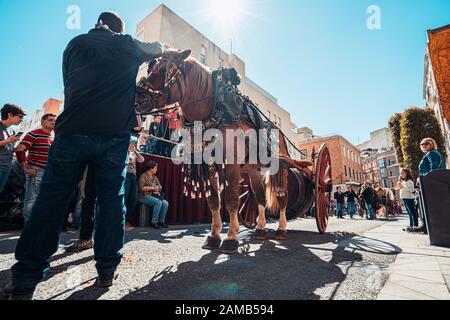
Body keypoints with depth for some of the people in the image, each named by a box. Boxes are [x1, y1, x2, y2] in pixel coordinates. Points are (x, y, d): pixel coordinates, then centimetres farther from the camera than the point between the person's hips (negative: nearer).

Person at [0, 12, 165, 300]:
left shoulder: (76, 43, 19)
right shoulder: (127, 46, 16)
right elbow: (158, 49, 35)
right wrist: (157, 44, 57)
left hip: (73, 130, 1)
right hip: (116, 135, 0)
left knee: (51, 200, 4)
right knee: (112, 199, 5)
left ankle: (25, 281, 8)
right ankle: (107, 271, 12)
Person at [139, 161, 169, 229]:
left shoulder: (155, 177, 17)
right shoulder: (143, 176, -5)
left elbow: (160, 187, 14)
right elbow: (141, 188, -16)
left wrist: (158, 189, -9)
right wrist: (152, 188, -14)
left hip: (154, 196, 7)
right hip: (145, 196, -7)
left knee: (165, 203, -18)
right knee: (158, 202, -31)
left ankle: (161, 221, -9)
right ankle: (154, 222, -19)